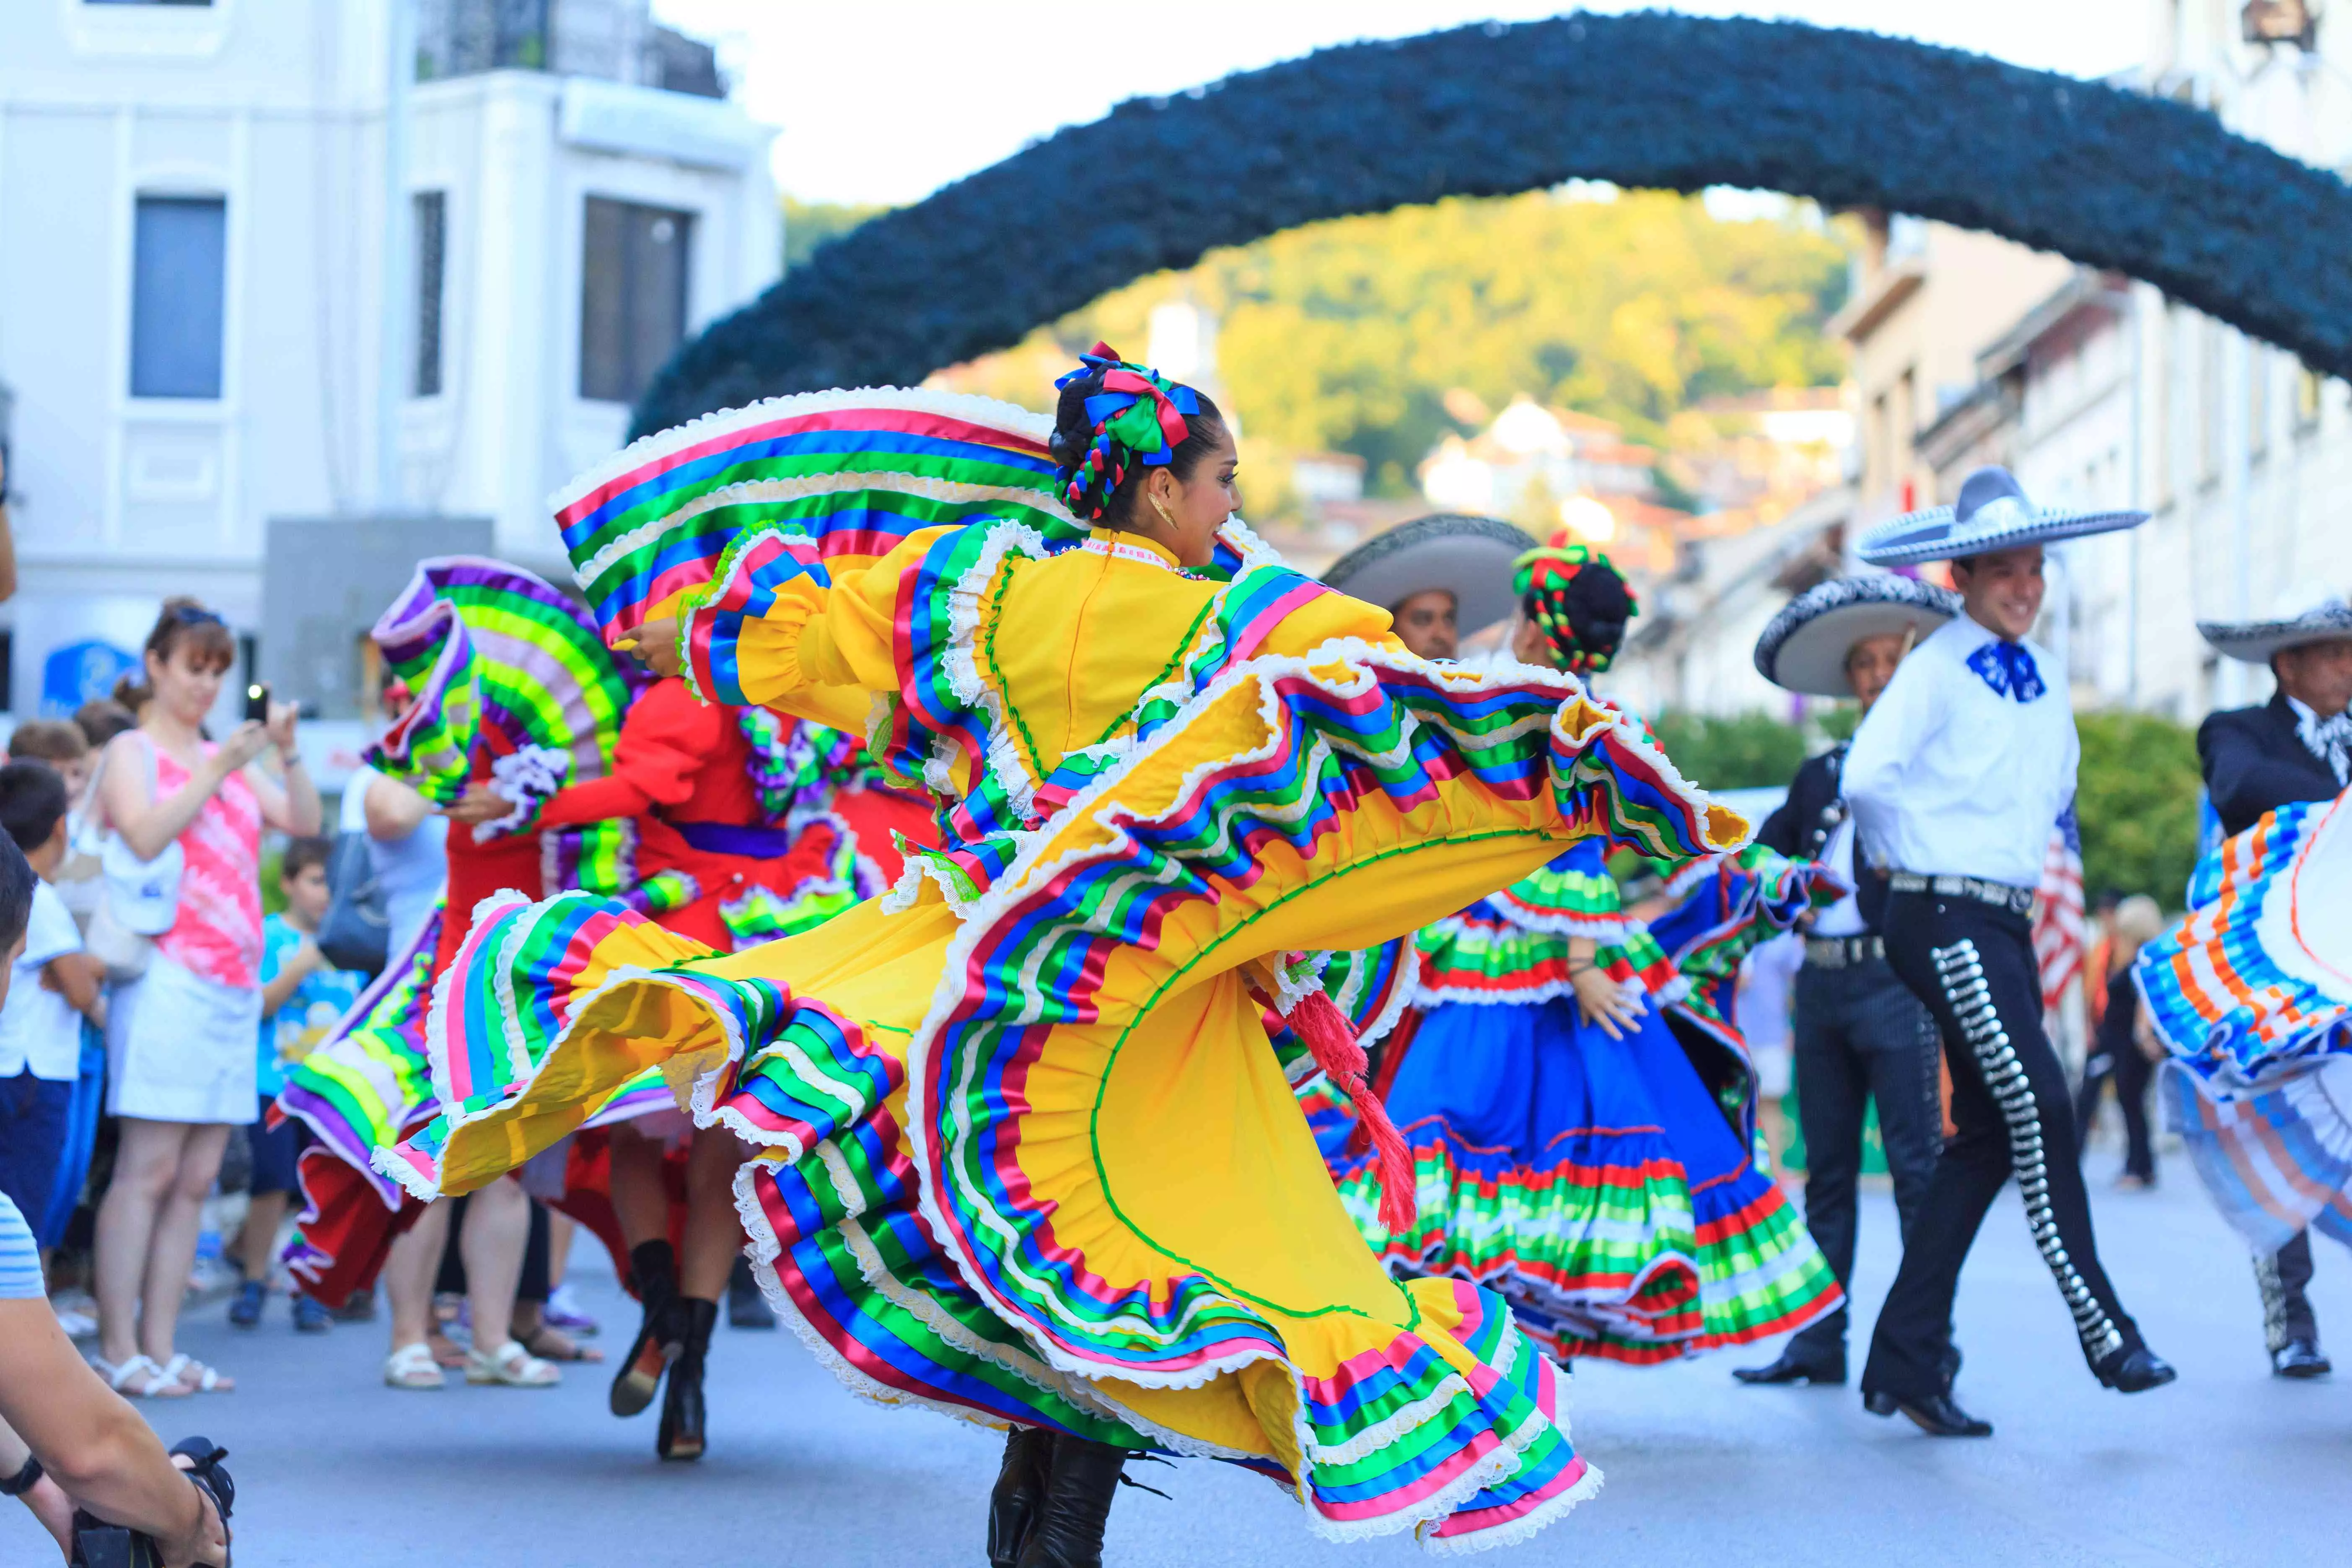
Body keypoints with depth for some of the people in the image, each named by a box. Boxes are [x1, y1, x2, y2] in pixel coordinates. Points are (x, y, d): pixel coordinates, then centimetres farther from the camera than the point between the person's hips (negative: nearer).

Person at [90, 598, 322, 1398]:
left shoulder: (230, 758, 21)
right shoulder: (132, 753, 3)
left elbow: (306, 822, 11)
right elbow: (144, 836, -14)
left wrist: (288, 752, -4)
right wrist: (219, 769, -16)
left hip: (234, 983, 7)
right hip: (169, 975, -6)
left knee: (196, 1178, 4)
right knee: (149, 1168, -10)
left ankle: (161, 1346, 6)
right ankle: (118, 1350, -10)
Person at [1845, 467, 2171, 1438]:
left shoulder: (2045, 675, 14)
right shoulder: (1935, 669, -10)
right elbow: (1867, 777, -20)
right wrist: (1913, 856, -5)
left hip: (2007, 921, 8)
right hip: (1945, 921, -8)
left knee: (1987, 1134, 5)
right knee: (2038, 1105, -16)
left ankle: (1907, 1361, 9)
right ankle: (2102, 1329, -11)